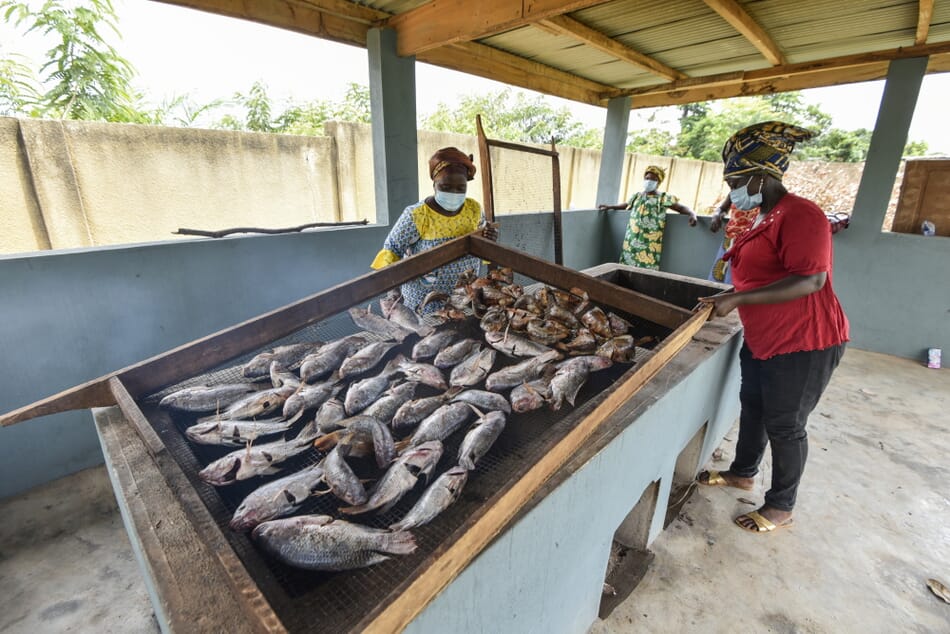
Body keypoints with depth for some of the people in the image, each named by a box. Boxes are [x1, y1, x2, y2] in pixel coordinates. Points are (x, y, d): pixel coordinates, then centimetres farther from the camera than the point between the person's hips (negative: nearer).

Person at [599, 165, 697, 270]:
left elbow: (682, 208, 0)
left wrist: (692, 214, -19)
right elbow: (627, 205, 34)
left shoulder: (665, 198, 1)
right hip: (631, 242, 5)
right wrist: (609, 206, 33)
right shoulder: (636, 196, 15)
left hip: (650, 244, -5)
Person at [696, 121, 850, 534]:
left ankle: (781, 507, 25)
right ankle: (742, 473, 42)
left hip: (802, 344, -9)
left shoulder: (800, 215, -19)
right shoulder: (764, 218, 11)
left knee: (784, 424, 5)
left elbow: (810, 280, -28)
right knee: (753, 406, 21)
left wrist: (738, 299, -30)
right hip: (762, 339, 9)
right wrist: (724, 299, 12)